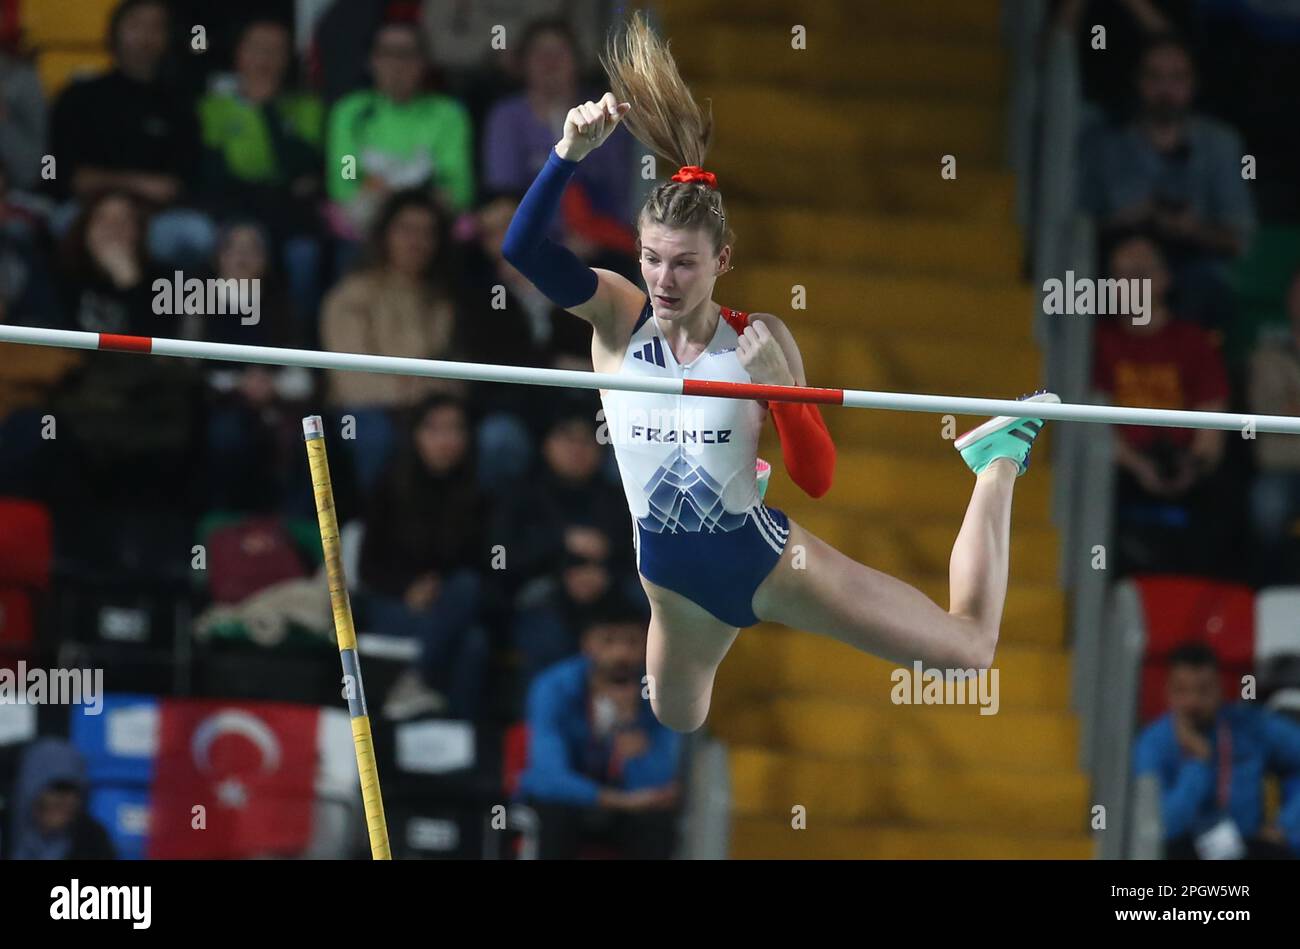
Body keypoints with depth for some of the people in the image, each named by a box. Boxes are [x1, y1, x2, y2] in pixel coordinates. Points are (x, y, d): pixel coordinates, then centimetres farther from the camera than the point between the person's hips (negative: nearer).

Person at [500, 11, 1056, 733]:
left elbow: (816, 480, -13)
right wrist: (569, 154, -40)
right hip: (675, 583, 3)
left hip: (768, 561, -3)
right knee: (674, 731, 29)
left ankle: (997, 462, 27)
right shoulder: (617, 317, -12)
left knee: (970, 647, 3)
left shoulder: (759, 340, -16)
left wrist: (782, 391, -30)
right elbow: (522, 248, -28)